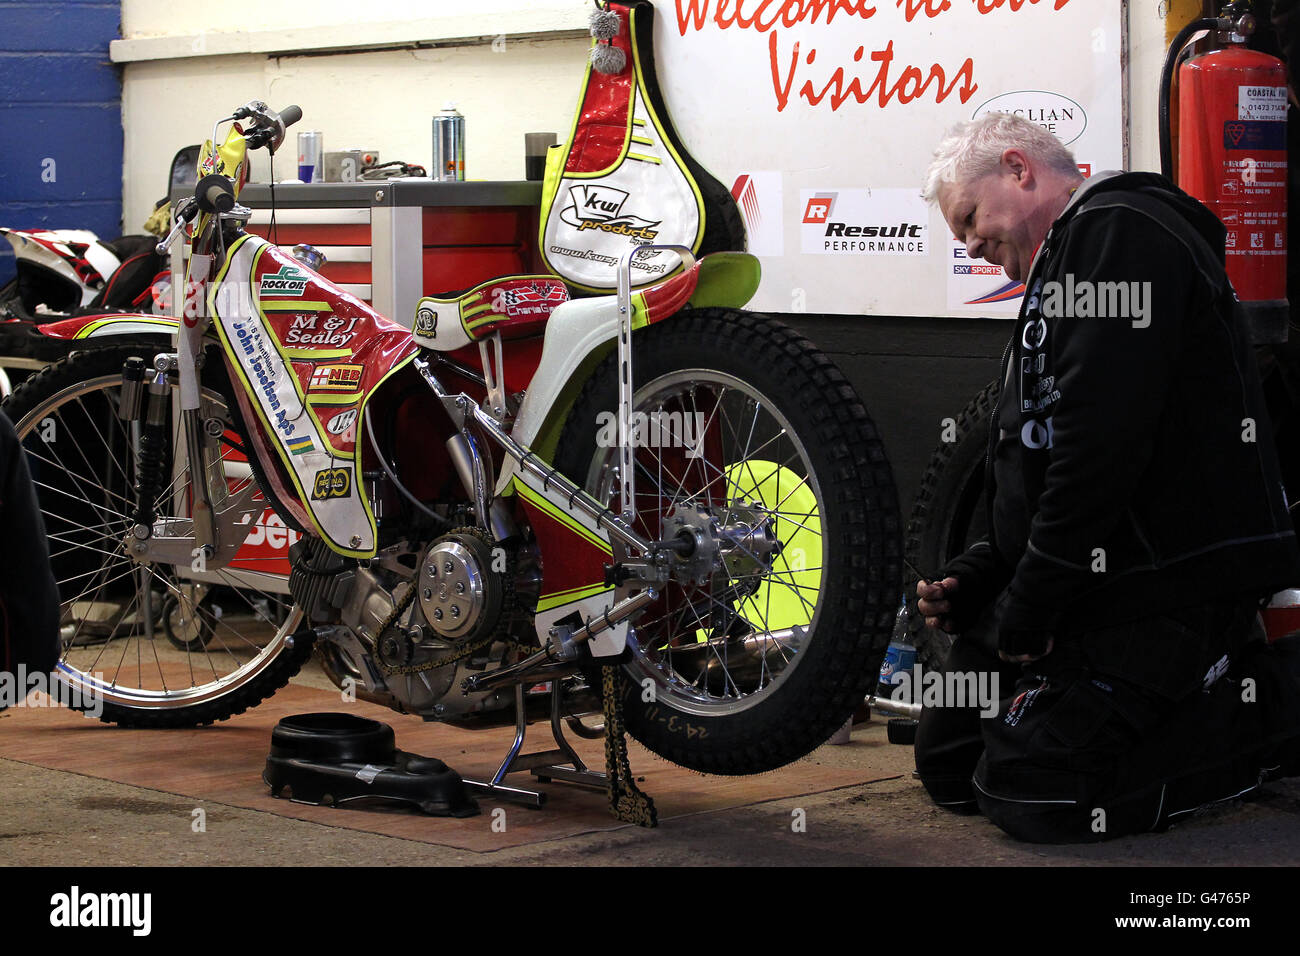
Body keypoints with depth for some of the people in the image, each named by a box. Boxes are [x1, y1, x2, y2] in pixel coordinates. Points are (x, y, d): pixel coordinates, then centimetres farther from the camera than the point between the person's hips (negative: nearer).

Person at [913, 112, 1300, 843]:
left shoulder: (1117, 232, -11)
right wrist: (977, 579, 10)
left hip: (1166, 585, -11)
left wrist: (1028, 605, -17)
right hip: (1097, 582, 11)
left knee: (1032, 794, -21)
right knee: (948, 766, 9)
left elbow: (1100, 445, -23)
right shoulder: (1068, 263, 24)